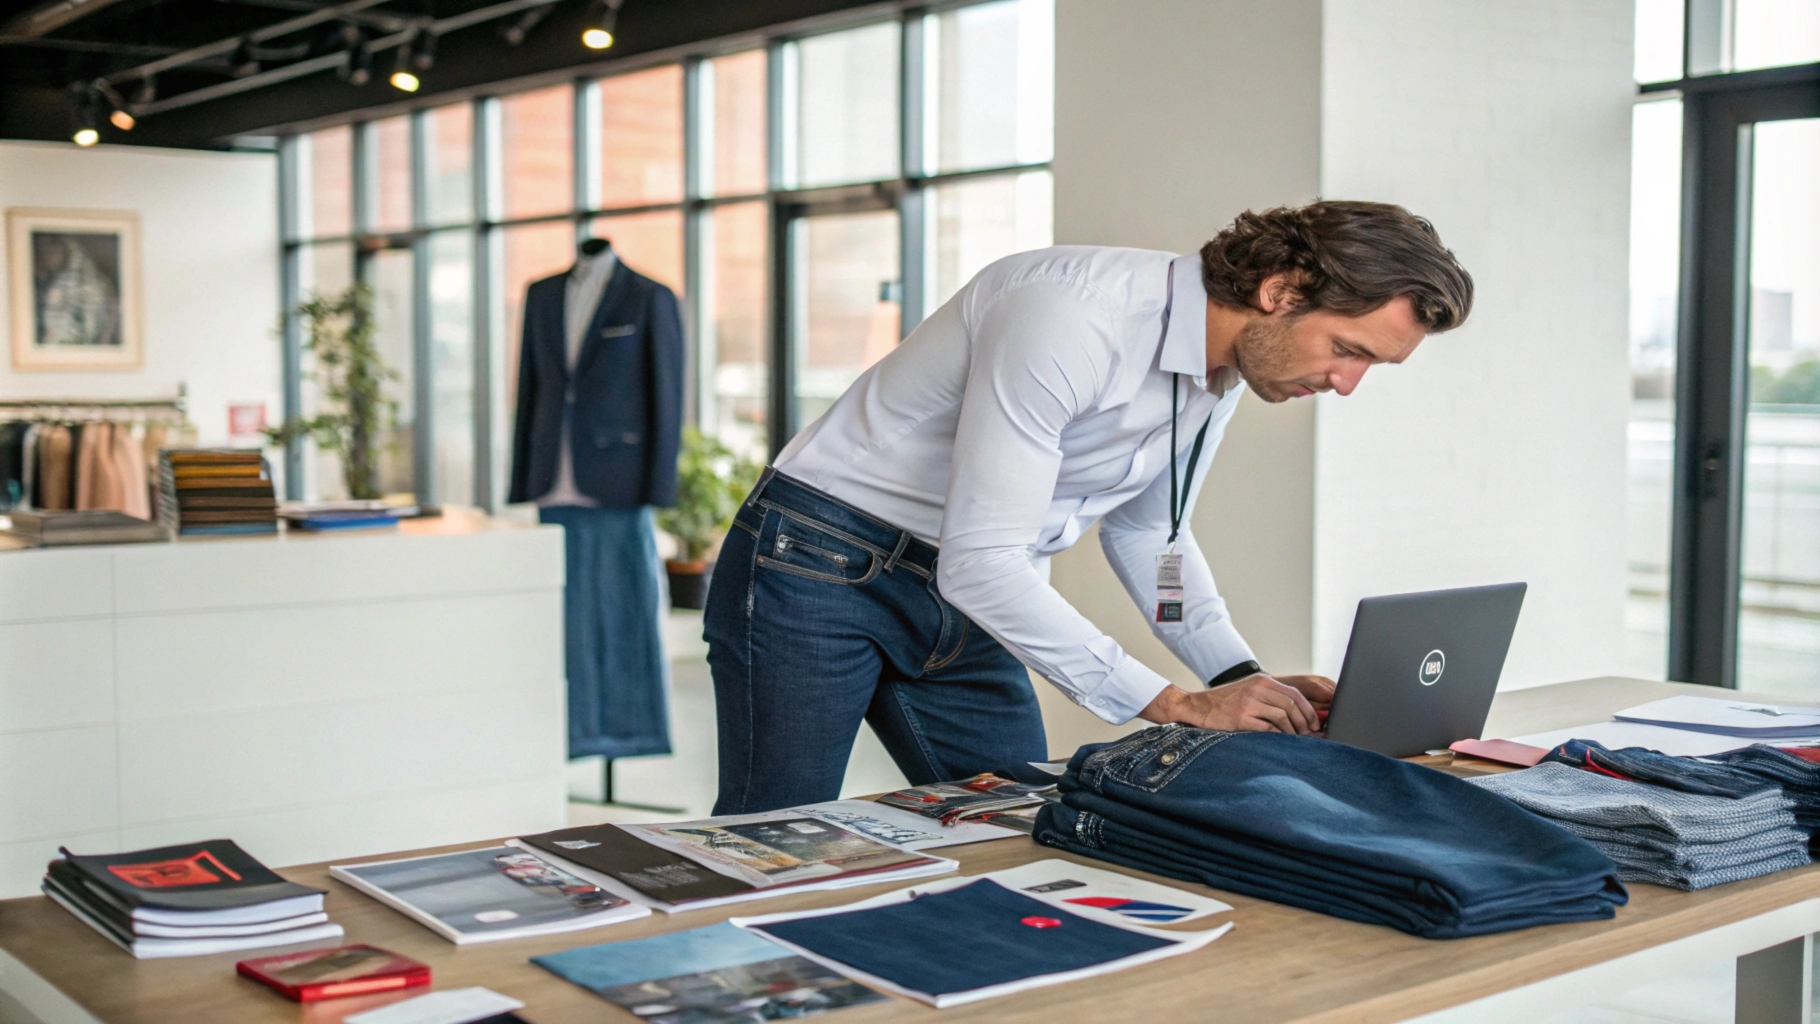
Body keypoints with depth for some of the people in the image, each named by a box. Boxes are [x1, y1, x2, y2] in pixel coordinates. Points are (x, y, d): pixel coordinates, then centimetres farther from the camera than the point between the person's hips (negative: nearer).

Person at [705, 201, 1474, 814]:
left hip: (963, 599, 8)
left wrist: (1242, 677, -1)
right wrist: (1173, 706, -29)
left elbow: (1146, 530, 14)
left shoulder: (1228, 366, -1)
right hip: (820, 567, -8)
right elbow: (979, 563, -31)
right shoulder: (1073, 318, -29)